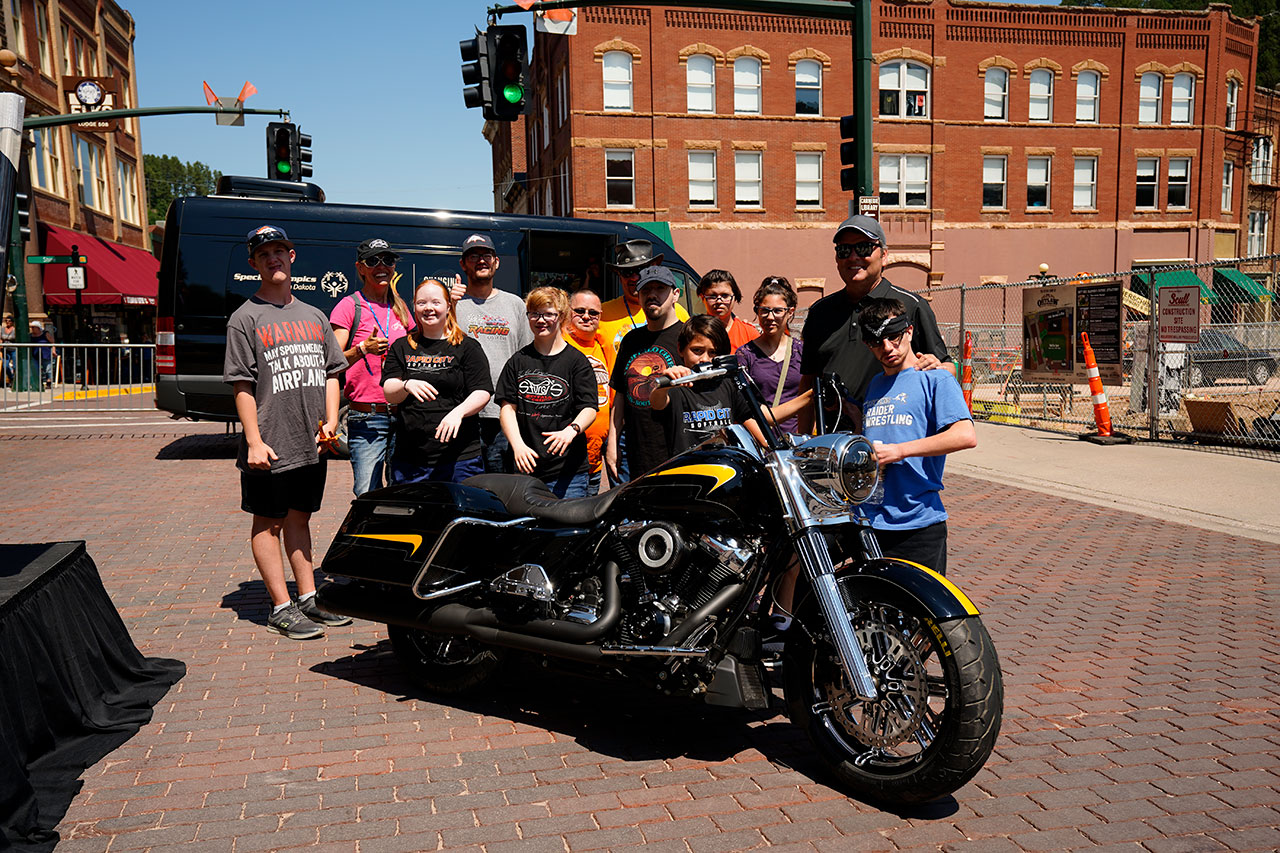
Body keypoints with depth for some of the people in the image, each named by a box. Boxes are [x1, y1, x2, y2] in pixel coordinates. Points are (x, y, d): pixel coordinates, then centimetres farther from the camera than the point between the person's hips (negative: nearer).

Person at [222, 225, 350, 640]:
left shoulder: (314, 316, 13)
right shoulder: (245, 318, -3)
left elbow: (331, 371, 15)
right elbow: (242, 385, -8)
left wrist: (331, 420, 2)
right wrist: (254, 441, -14)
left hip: (311, 443, 5)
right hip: (270, 446, -5)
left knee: (299, 517, 15)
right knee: (268, 523, 4)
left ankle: (308, 598, 22)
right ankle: (281, 607, 9)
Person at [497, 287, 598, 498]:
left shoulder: (576, 360, 2)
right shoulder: (518, 361, 12)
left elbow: (589, 408, -4)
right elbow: (508, 407, 6)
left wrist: (572, 429, -25)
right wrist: (518, 445, -9)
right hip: (525, 467, 3)